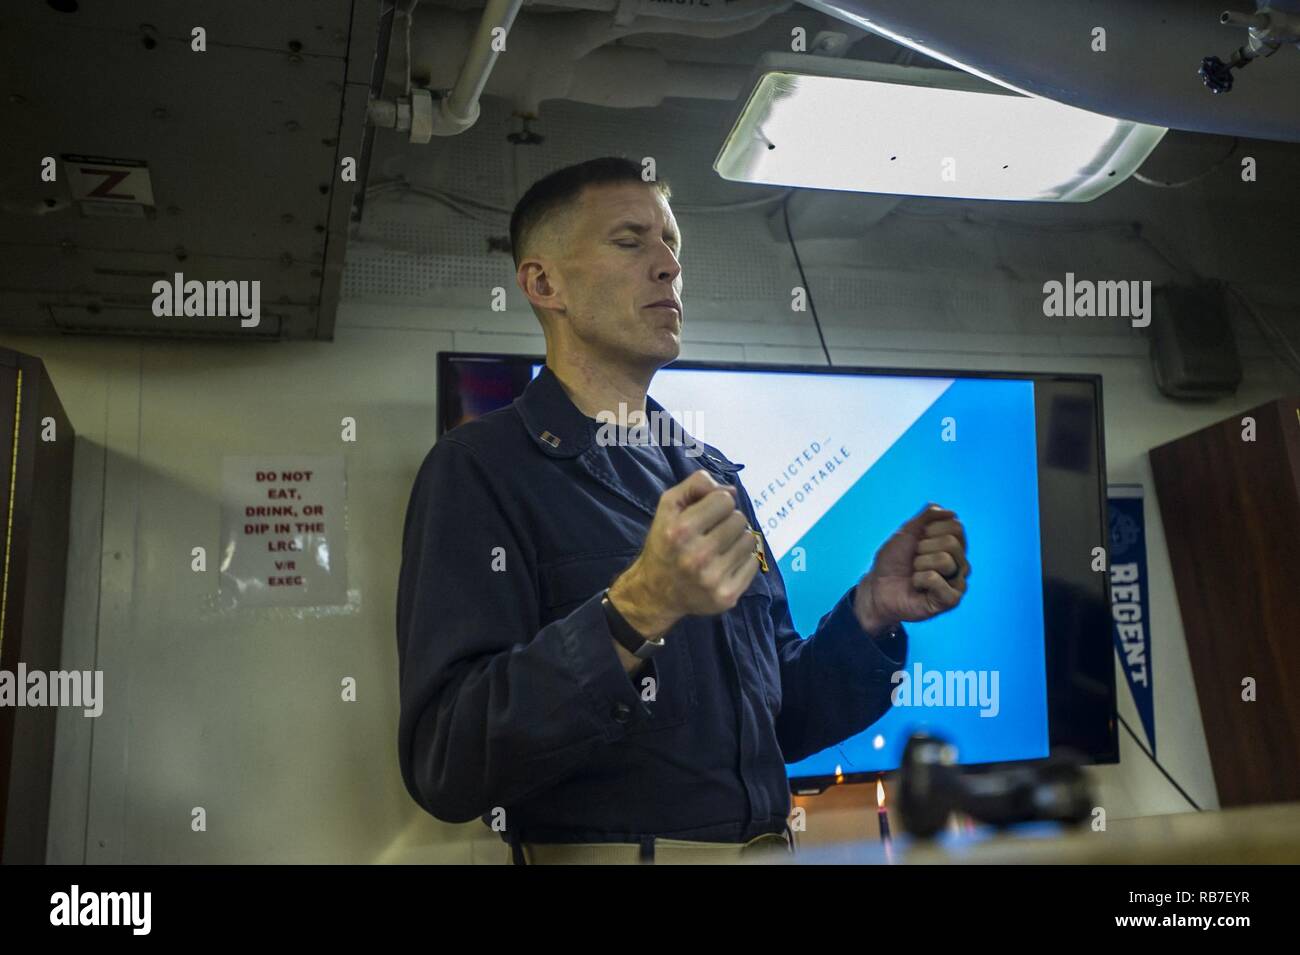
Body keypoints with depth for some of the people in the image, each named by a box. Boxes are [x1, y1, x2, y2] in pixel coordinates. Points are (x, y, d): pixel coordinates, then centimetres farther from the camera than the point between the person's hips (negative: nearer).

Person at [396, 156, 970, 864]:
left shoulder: (711, 474, 6)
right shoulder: (481, 467, -13)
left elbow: (779, 719, 11)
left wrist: (872, 612, -5)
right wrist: (635, 611, -33)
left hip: (764, 844, 6)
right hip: (600, 850, -6)